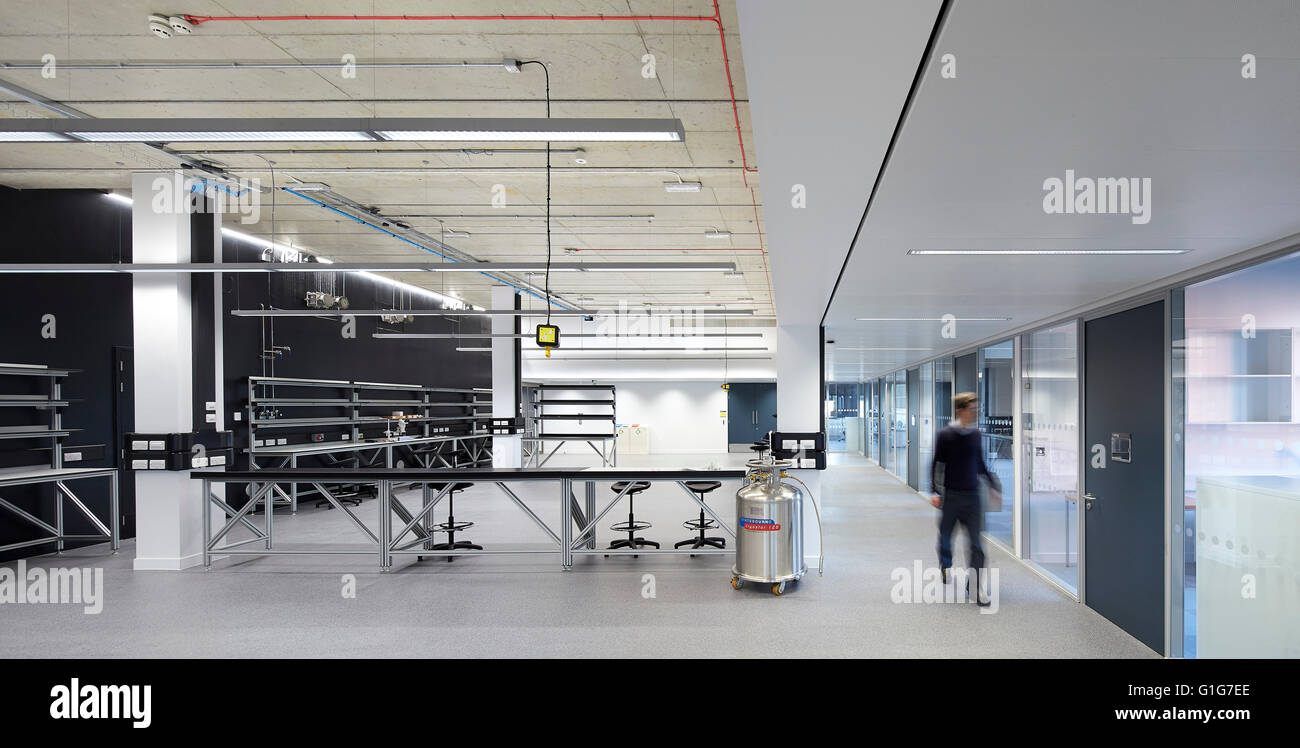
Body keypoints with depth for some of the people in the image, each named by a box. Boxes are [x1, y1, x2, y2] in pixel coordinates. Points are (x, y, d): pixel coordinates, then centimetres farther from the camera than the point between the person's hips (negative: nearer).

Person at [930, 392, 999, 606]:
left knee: (976, 542, -4)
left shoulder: (976, 435, 6)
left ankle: (975, 584, 2)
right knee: (946, 535, 12)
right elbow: (937, 464, -4)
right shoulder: (946, 435, -7)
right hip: (951, 495, -3)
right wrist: (935, 492, -9)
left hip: (972, 495, 3)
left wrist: (993, 484, 15)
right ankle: (945, 567, 40)